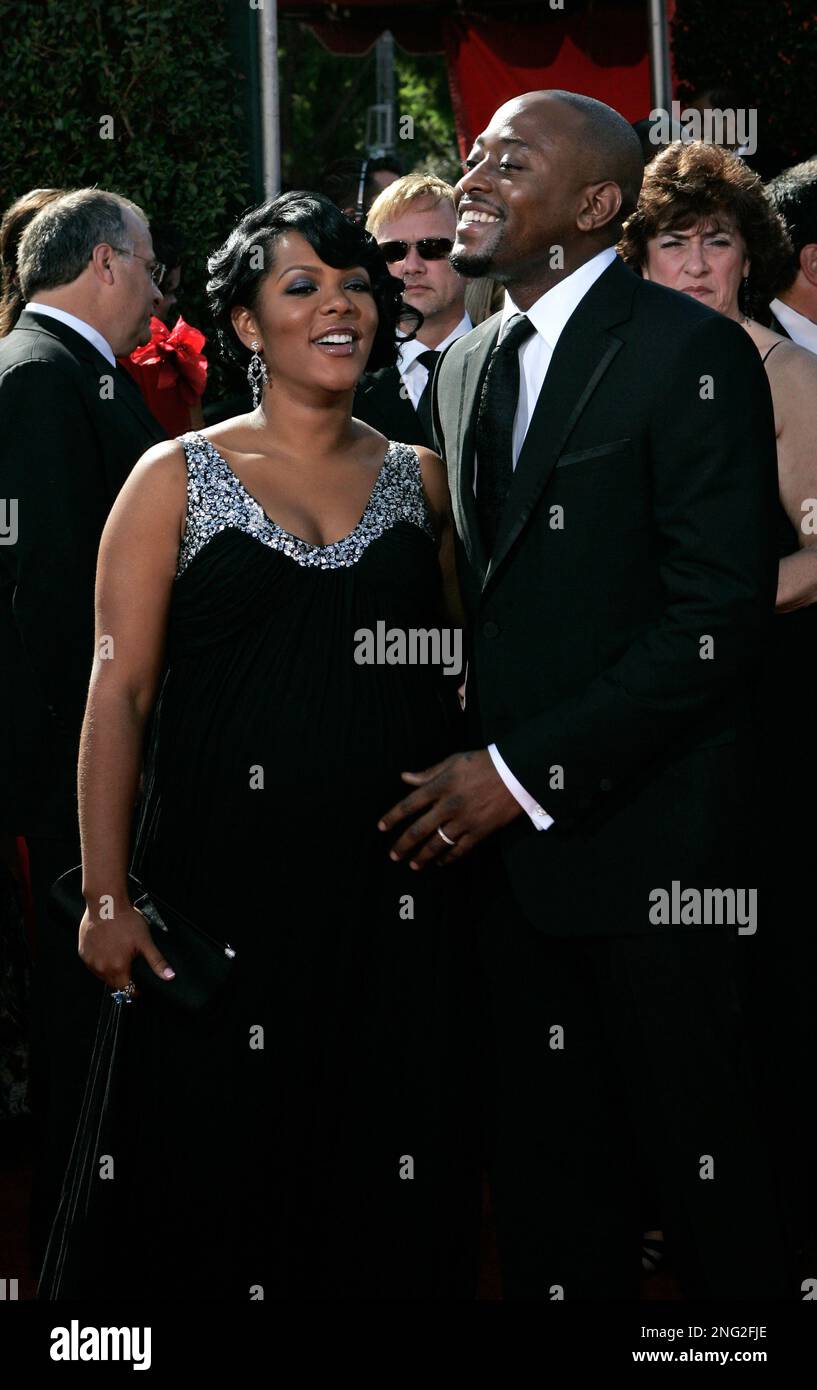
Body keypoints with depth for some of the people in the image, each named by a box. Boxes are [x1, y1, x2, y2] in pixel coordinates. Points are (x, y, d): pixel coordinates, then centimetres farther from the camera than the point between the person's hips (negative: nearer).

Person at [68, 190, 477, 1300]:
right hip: (226, 884, -2)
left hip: (393, 889, 3)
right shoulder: (178, 479, 1)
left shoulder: (419, 480, 10)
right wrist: (107, 897, -8)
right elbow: (120, 694, -3)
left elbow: (456, 677, 14)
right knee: (231, 1172, 4)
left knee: (388, 1173, 8)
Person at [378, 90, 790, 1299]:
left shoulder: (691, 353, -9)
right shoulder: (467, 368, 15)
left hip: (640, 839, -7)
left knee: (701, 1162, 3)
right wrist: (465, 771, 4)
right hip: (506, 840, 7)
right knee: (544, 1172, 13)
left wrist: (533, 771, -17)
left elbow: (723, 614, -16)